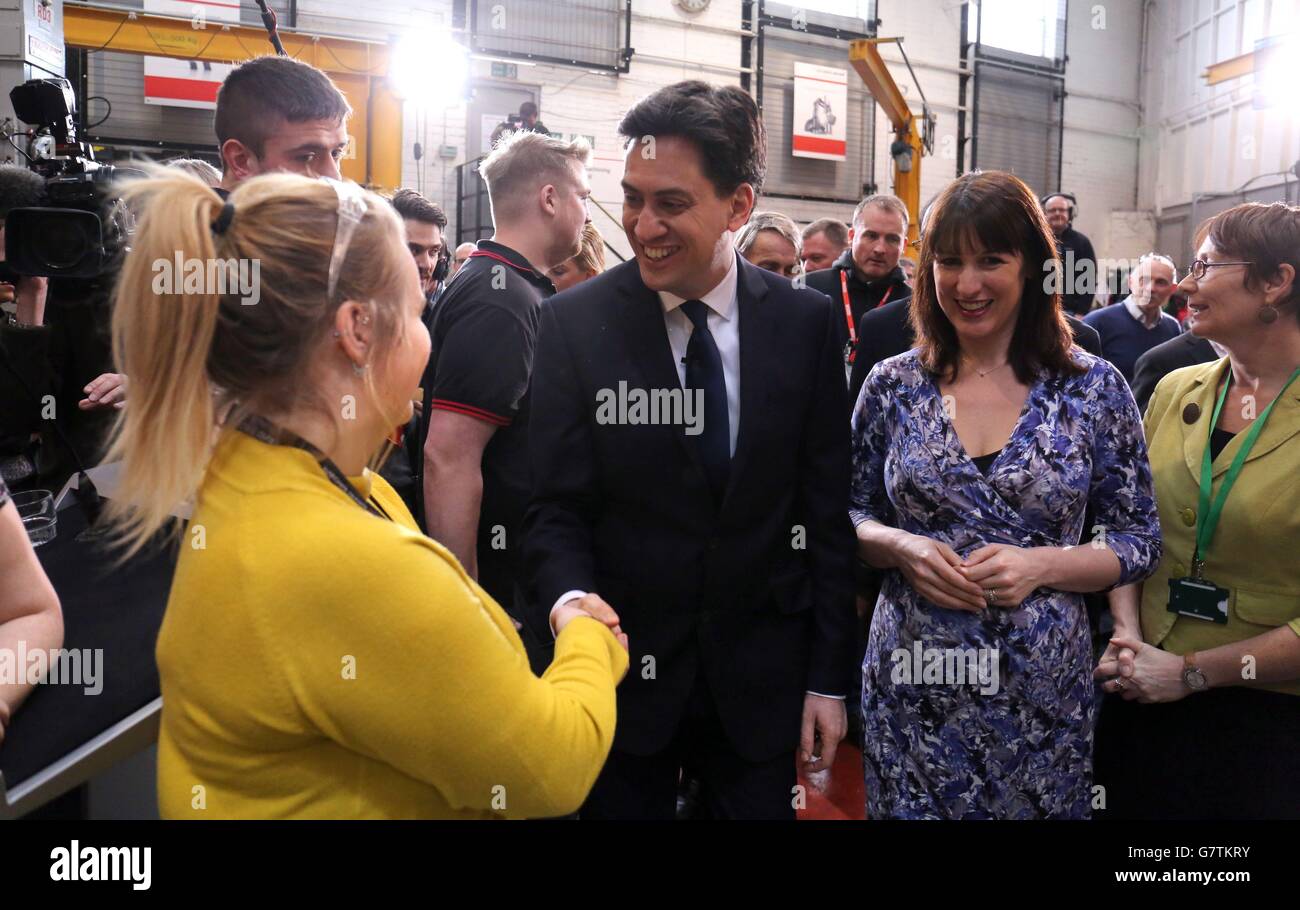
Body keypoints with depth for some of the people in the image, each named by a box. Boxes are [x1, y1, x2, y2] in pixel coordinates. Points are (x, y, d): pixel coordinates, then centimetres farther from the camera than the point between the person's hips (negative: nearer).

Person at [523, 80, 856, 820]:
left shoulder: (808, 322, -5)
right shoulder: (575, 322, -9)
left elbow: (826, 511, -1)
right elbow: (557, 508, -6)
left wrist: (829, 677, 0)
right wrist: (569, 598, -26)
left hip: (762, 675, 1)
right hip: (624, 665, 0)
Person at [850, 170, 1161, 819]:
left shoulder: (1094, 388, -4)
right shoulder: (891, 385, -1)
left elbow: (1141, 540, 0)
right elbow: (850, 516, 6)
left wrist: (1040, 565, -16)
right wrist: (902, 547, -14)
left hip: (1042, 690, 0)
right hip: (910, 686, 1)